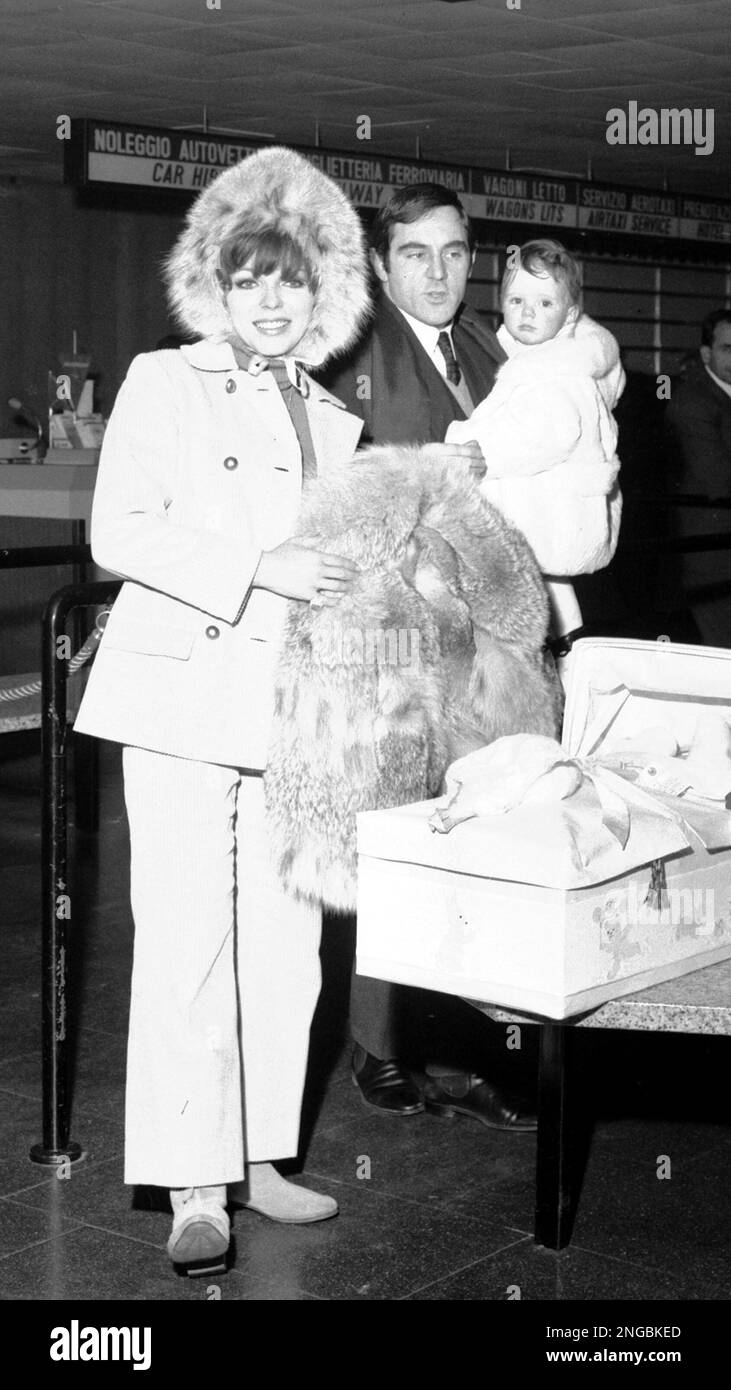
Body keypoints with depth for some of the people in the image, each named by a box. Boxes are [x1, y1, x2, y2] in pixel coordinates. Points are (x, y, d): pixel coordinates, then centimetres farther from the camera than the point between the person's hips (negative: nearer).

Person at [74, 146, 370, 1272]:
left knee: (287, 942, 6)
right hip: (185, 694, -5)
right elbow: (117, 533, -8)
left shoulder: (331, 420, 18)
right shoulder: (164, 384, 3)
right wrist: (257, 569, -16)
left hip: (294, 706, 5)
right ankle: (194, 1189, -3)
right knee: (186, 939, -7)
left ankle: (257, 1158, 18)